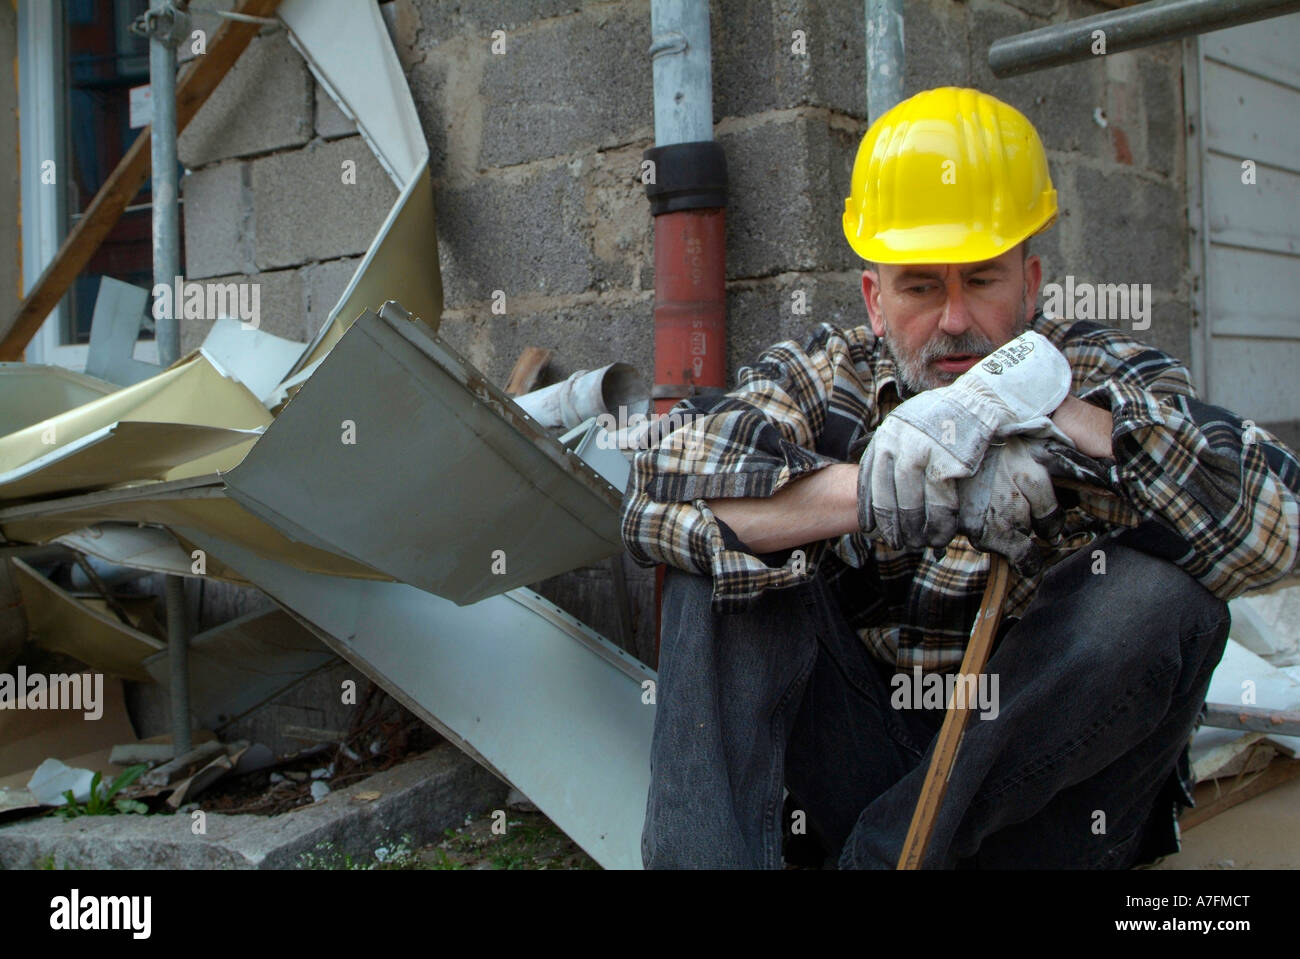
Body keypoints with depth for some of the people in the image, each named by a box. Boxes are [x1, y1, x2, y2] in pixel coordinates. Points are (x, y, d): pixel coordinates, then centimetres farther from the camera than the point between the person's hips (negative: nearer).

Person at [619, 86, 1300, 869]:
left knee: (1157, 592, -26)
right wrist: (878, 491, -33)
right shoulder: (825, 381, 0)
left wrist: (1055, 409, -31)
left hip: (1043, 780, 0)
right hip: (862, 748, 1)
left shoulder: (1103, 378, -2)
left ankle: (878, 856, -18)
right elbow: (661, 490, -20)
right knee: (726, 545, -14)